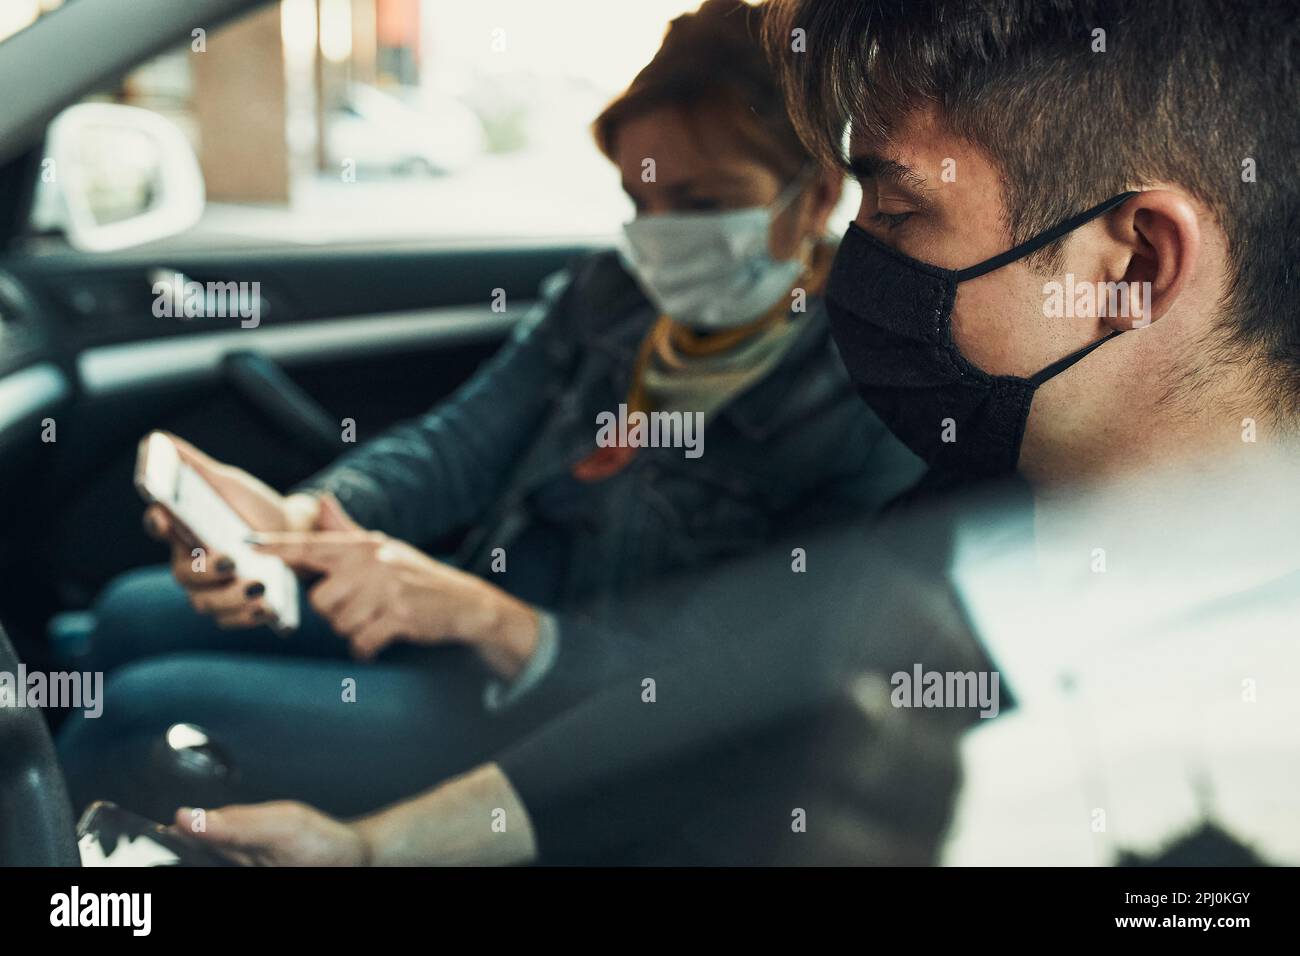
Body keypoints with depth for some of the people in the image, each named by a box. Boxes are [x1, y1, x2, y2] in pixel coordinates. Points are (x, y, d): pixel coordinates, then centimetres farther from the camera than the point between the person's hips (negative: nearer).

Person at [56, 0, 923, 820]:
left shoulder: (866, 411, -20)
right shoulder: (611, 295, 1)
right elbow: (457, 443, 2)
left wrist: (488, 620, -36)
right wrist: (297, 519, -19)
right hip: (457, 606, 7)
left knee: (147, 717, -13)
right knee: (134, 616, 8)